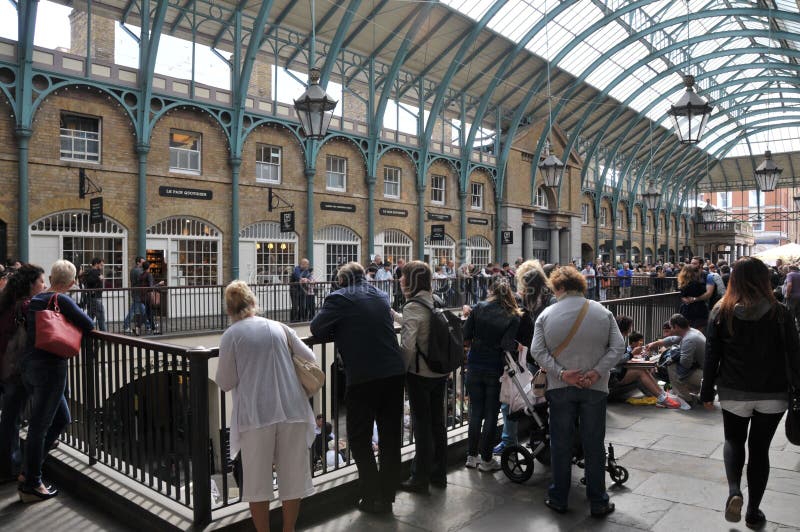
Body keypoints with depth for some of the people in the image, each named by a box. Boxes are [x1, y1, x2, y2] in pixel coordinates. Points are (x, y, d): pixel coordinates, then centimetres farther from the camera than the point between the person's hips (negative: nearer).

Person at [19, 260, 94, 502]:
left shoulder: (34, 300, 9)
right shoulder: (62, 300, -13)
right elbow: (88, 325, -15)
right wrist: (78, 317, 5)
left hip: (29, 366, 8)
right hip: (50, 368, -8)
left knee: (61, 418, 20)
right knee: (39, 426, 2)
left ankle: (30, 467, 24)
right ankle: (31, 486, 14)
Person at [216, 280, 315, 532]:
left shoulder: (230, 335, 0)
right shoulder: (279, 328, 8)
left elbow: (225, 382, 1)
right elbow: (309, 358, 12)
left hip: (256, 413, -2)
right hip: (292, 409, 3)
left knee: (258, 478, 12)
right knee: (292, 474, 15)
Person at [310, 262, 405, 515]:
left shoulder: (339, 298, -5)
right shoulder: (381, 295, 13)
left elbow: (316, 328, -5)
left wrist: (338, 333, 13)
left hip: (363, 377, -5)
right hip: (394, 372, 6)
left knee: (359, 439, 10)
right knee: (390, 435, 15)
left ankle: (372, 497, 13)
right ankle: (387, 495, 25)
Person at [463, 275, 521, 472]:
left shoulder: (479, 308, -6)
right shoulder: (513, 316, -9)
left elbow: (465, 335, -6)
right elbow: (508, 346, -18)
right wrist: (515, 347, 2)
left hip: (475, 366, 2)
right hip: (495, 369, -2)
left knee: (475, 412, 14)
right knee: (491, 414, 9)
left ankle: (472, 455, 22)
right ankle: (486, 459, 17)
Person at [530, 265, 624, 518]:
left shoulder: (546, 315, -5)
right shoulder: (603, 312, -2)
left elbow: (537, 351, -10)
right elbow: (618, 347, -6)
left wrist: (561, 373, -13)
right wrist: (597, 372, -11)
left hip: (559, 388, 0)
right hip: (595, 388, 1)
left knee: (561, 445, 11)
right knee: (594, 445, 10)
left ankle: (558, 499, 22)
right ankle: (598, 502, 20)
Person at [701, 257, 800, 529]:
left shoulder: (721, 312, -5)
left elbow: (711, 356, -2)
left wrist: (707, 392, 5)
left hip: (734, 393, 0)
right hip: (772, 394, 0)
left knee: (734, 441, 20)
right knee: (760, 448, 13)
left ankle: (734, 491, -2)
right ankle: (753, 512, 21)